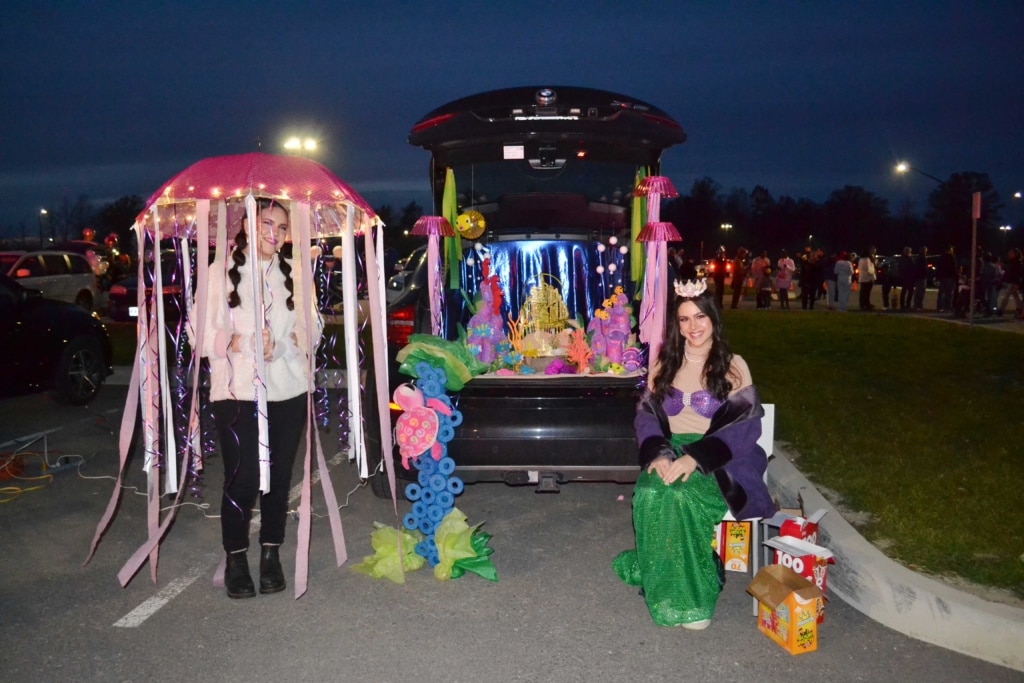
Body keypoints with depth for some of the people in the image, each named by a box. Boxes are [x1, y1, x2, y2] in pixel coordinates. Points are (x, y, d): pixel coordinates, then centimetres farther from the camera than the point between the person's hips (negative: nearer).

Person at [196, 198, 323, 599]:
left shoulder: (294, 274, 10)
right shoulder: (223, 272, 2)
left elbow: (311, 328, 8)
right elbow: (206, 332, -3)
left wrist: (280, 344, -10)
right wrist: (240, 343, -18)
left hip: (288, 389, 3)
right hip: (236, 390, -3)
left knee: (278, 476, 7)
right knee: (242, 478, -5)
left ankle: (271, 555, 22)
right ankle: (235, 560, 13)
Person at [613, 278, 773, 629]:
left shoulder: (733, 366, 4)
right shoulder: (664, 363, 15)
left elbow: (744, 426, -6)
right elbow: (646, 414, 9)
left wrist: (694, 457, -20)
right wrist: (658, 453, -14)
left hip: (716, 460, -3)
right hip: (669, 453, 3)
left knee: (680, 495, -34)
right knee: (649, 494, -31)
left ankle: (692, 589, -17)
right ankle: (677, 593, -18)